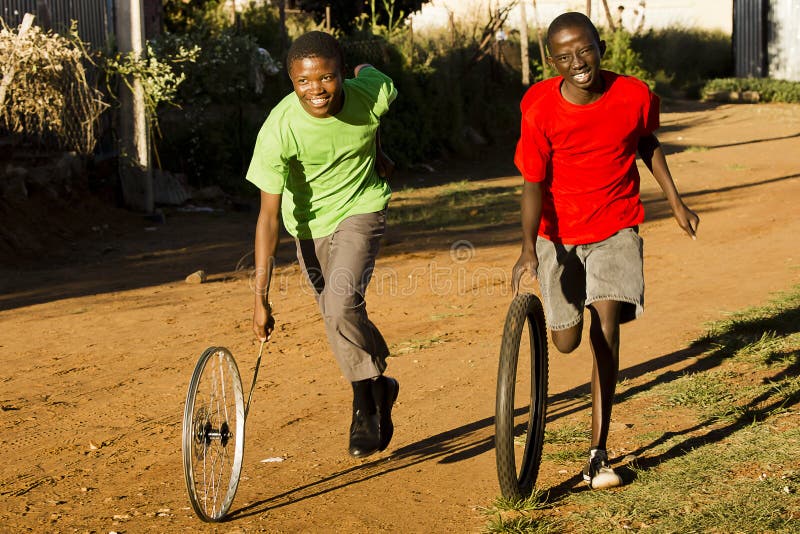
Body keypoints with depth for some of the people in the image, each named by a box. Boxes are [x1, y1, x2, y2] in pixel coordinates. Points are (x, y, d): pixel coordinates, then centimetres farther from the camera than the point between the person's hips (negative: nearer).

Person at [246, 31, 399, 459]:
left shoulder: (372, 92, -25)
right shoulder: (278, 130, -30)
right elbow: (269, 215, -27)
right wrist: (260, 297, -30)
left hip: (361, 208, -1)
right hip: (310, 223, 1)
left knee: (342, 302, -23)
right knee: (339, 323, 9)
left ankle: (365, 399, 2)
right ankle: (377, 389, 36)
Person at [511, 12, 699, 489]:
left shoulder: (634, 96, -14)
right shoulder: (540, 108, -19)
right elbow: (534, 181, -16)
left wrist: (676, 202, 11)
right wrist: (529, 247, -29)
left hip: (616, 226, 0)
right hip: (559, 233, 0)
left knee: (606, 323, -17)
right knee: (567, 341, 5)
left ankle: (599, 453, -11)